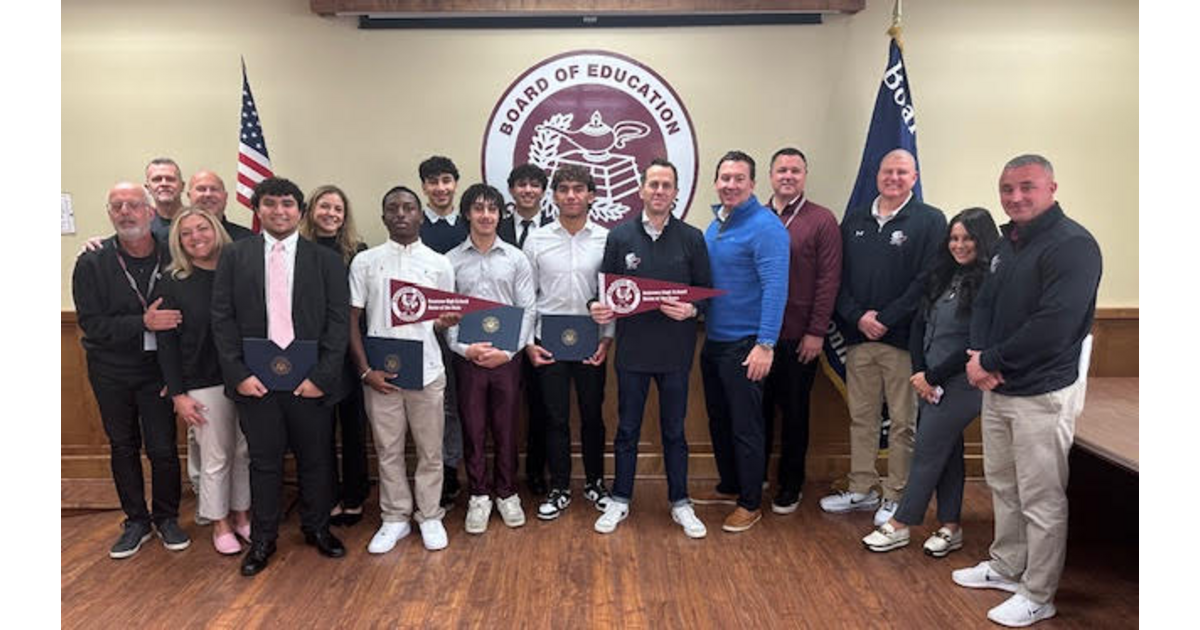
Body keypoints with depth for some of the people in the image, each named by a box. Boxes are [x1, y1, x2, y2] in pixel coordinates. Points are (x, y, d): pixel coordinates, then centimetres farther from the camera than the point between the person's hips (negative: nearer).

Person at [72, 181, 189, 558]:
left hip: (157, 368, -1)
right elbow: (91, 325, -12)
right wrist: (144, 322, -25)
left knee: (163, 449, 0)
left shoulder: (173, 258, -8)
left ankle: (166, 518, 23)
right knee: (123, 447, 13)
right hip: (110, 371, 1)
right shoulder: (91, 264, -8)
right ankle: (136, 520, 29)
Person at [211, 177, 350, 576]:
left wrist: (322, 375, -10)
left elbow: (339, 321, -2)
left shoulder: (326, 260, 2)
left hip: (310, 379, 0)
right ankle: (262, 539, 27)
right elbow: (222, 318, 2)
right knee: (264, 461, 11)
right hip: (255, 379, 1)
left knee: (315, 459, 11)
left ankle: (317, 528, 31)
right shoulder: (234, 257, 5)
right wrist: (239, 374, -8)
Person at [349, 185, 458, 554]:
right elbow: (352, 320, 3)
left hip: (426, 371, 0)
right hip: (379, 373, 0)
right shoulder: (365, 262, 2)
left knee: (430, 450, 8)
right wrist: (365, 370, -5)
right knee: (388, 449, 10)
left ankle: (430, 516, 23)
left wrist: (446, 321, -12)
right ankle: (395, 518, 24)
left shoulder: (439, 264, 4)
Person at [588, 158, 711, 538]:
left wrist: (691, 310, -16)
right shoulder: (620, 236, 3)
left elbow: (706, 291, 4)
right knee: (627, 429, 11)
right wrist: (598, 307, -15)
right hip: (632, 348, 0)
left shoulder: (692, 238, 3)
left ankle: (680, 503, 25)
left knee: (674, 430, 11)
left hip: (676, 350, 0)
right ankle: (620, 500, 25)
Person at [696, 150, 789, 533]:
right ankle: (729, 487, 34)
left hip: (744, 344, -8)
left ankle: (750, 504, 16)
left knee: (745, 426, 2)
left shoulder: (765, 226, -14)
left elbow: (775, 288, -20)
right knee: (718, 420, 18)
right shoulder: (714, 225, 11)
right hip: (713, 340, 8)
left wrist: (765, 344, -23)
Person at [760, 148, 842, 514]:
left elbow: (828, 280, -6)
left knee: (794, 411, 10)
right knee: (759, 407, 11)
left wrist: (816, 332, -11)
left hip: (799, 337, -2)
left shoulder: (821, 220, -2)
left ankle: (790, 485, 24)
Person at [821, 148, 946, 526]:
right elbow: (839, 276, 8)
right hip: (858, 336, 4)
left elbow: (927, 281, -10)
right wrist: (857, 317, -7)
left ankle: (896, 497, 15)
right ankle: (861, 490, 25)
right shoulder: (854, 220, 12)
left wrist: (885, 320, -14)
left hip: (903, 338, -4)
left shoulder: (930, 221, -1)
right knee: (861, 417, 12)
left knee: (903, 422, 3)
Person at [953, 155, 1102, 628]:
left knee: (1041, 500, 3)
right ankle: (1006, 567, 38)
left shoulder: (1072, 245, -17)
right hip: (998, 387, 9)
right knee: (1002, 484, 21)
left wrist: (990, 362, -17)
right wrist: (978, 354, -6)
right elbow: (985, 303, 13)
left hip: (1043, 393, -9)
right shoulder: (1008, 242, 11)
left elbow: (1053, 327, -26)